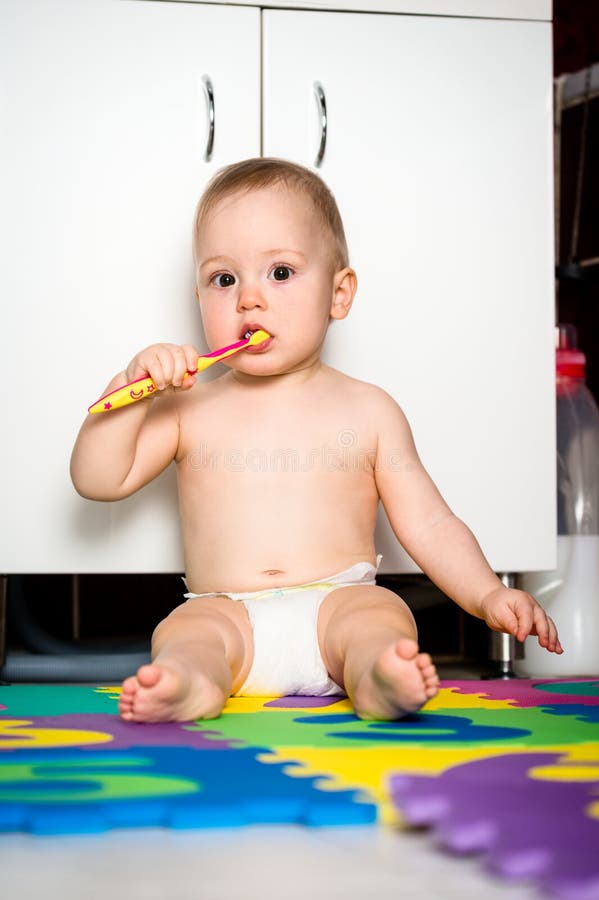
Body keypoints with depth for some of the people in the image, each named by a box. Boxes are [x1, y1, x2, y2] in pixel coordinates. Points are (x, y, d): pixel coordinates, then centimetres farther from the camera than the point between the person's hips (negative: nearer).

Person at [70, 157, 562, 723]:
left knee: (381, 613, -28)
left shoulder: (368, 410, 9)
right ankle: (188, 685, -54)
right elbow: (97, 480, 5)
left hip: (335, 602, 0)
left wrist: (488, 596, -5)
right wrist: (130, 388, -9)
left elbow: (429, 526, 10)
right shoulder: (188, 409, 11)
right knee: (182, 630, -27)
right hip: (228, 615, 1)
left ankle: (378, 678, -55)